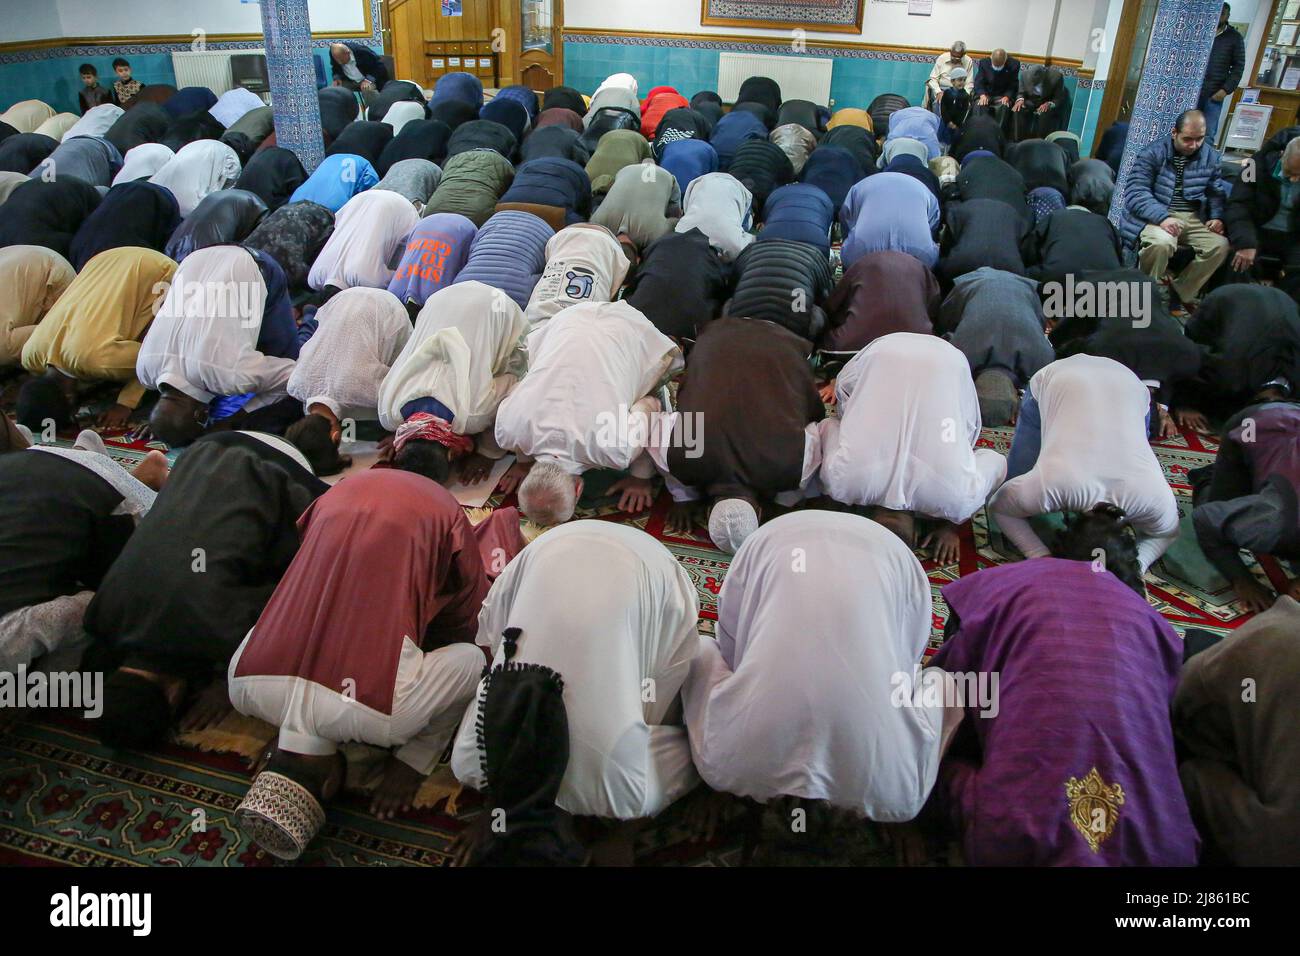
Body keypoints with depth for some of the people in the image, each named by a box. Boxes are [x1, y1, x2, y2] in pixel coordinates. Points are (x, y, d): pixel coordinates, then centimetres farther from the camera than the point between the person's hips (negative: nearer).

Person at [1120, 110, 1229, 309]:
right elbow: (1135, 193, -15)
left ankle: (1181, 292, 2)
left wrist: (1216, 216, -3)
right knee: (1161, 242, -37)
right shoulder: (1153, 153, -5)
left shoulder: (1211, 156, 11)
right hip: (1157, 216, -5)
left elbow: (1217, 192, 20)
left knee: (1220, 245, -19)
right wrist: (1162, 217, -29)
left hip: (1194, 219, 5)